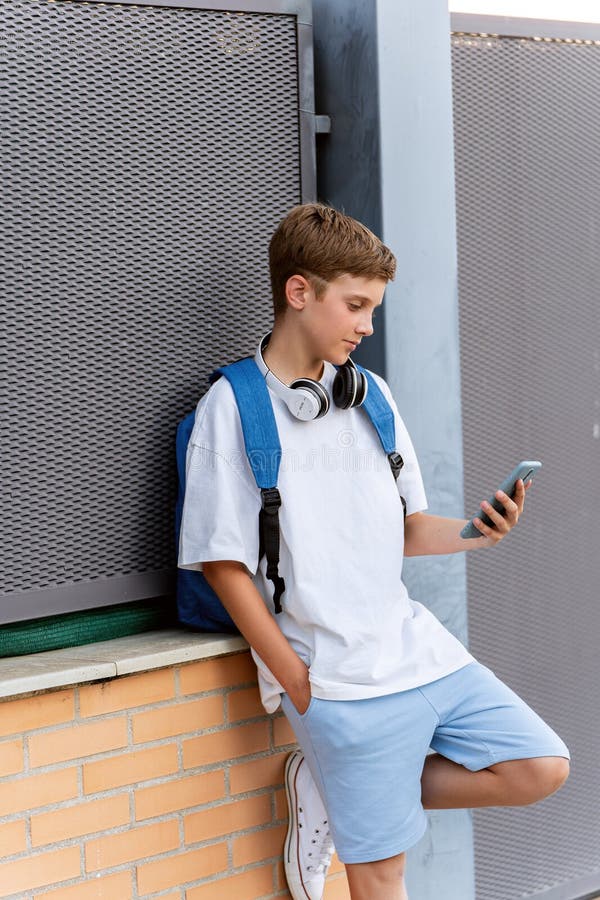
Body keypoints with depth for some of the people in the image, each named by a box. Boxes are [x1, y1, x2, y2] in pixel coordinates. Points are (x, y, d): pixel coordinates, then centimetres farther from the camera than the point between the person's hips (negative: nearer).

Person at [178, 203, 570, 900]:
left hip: (414, 645, 6)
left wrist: (475, 532, -7)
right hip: (339, 675, -6)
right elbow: (223, 562, -9)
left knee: (540, 769, 6)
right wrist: (296, 682, -10)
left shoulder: (371, 394, 10)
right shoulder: (233, 408, -8)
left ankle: (334, 788, 12)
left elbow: (406, 530, 13)